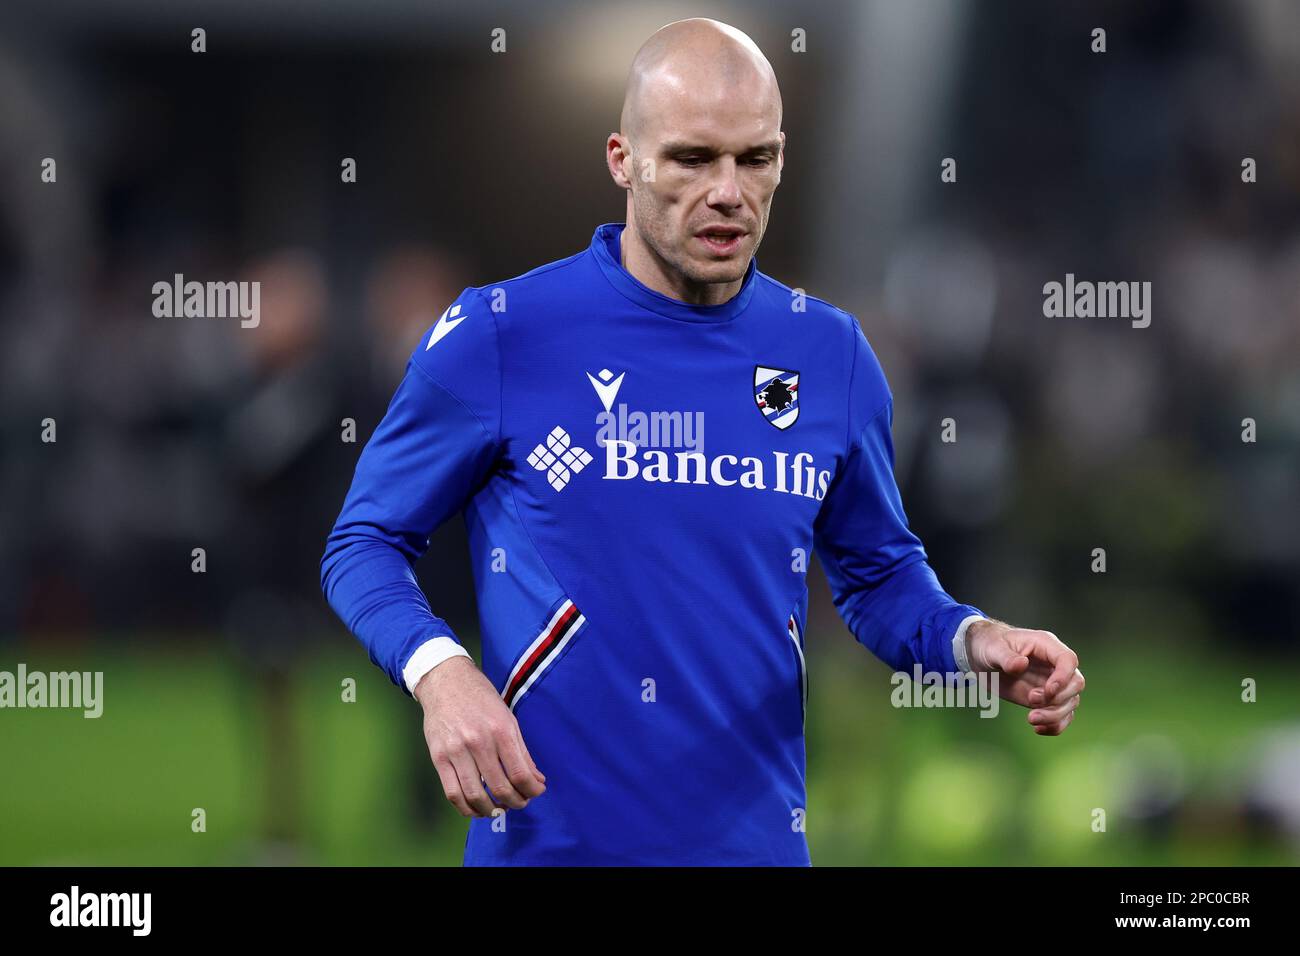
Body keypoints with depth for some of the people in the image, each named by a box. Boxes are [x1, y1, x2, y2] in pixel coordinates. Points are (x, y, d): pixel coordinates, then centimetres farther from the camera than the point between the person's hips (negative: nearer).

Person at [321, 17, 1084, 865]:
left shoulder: (832, 353, 2)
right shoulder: (496, 336, -8)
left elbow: (880, 573, 14)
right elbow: (366, 543, -1)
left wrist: (975, 641, -7)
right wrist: (439, 673, -20)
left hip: (758, 835, 3)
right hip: (546, 837, -3)